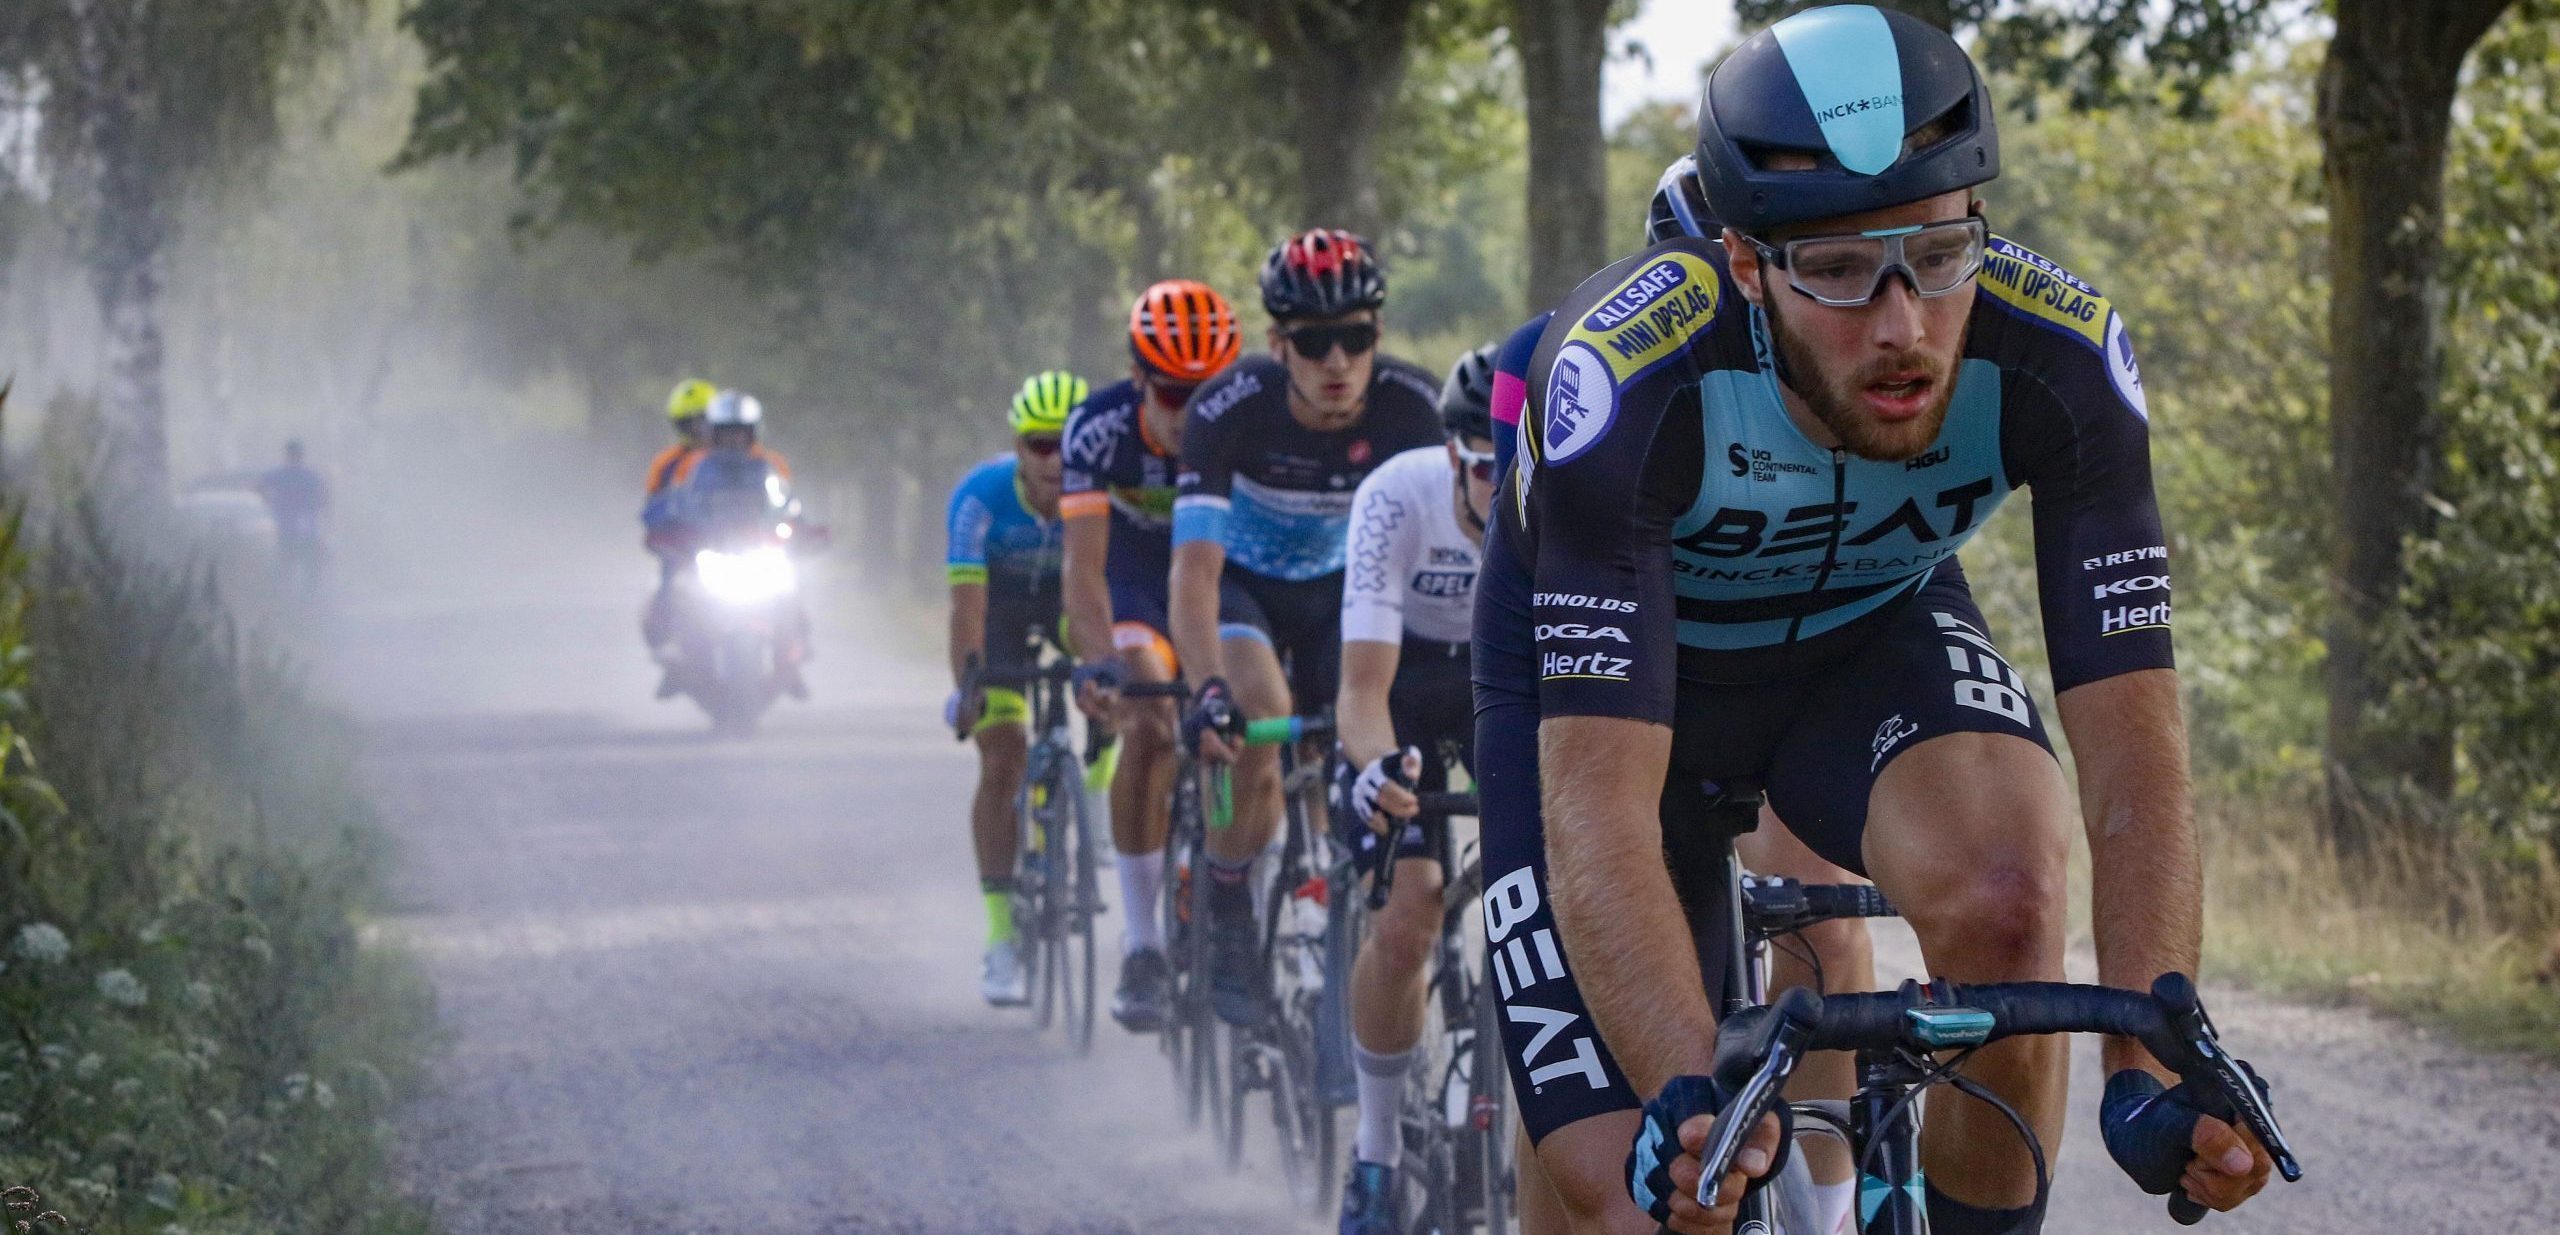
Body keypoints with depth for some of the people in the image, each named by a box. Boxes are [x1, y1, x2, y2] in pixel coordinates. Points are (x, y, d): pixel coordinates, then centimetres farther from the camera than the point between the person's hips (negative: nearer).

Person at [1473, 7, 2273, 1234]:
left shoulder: (2054, 358, -31)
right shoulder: (1629, 375, -38)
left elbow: (2133, 754, -32)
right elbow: (1597, 807, -43)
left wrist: (2153, 1066, -47)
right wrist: (1688, 1096, -58)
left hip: (1868, 629, 2)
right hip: (1603, 665, -2)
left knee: (2004, 897, -32)